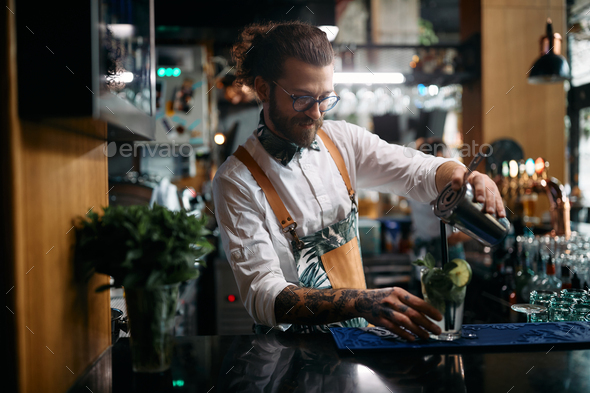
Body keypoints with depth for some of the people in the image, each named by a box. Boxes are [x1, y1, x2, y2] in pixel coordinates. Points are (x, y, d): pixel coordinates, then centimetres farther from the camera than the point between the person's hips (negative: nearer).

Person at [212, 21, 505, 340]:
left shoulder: (342, 139, 4)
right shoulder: (237, 179, -13)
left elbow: (420, 170, 5)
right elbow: (262, 295, -21)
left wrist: (468, 179, -20)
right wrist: (362, 303, -36)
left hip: (358, 331, 6)